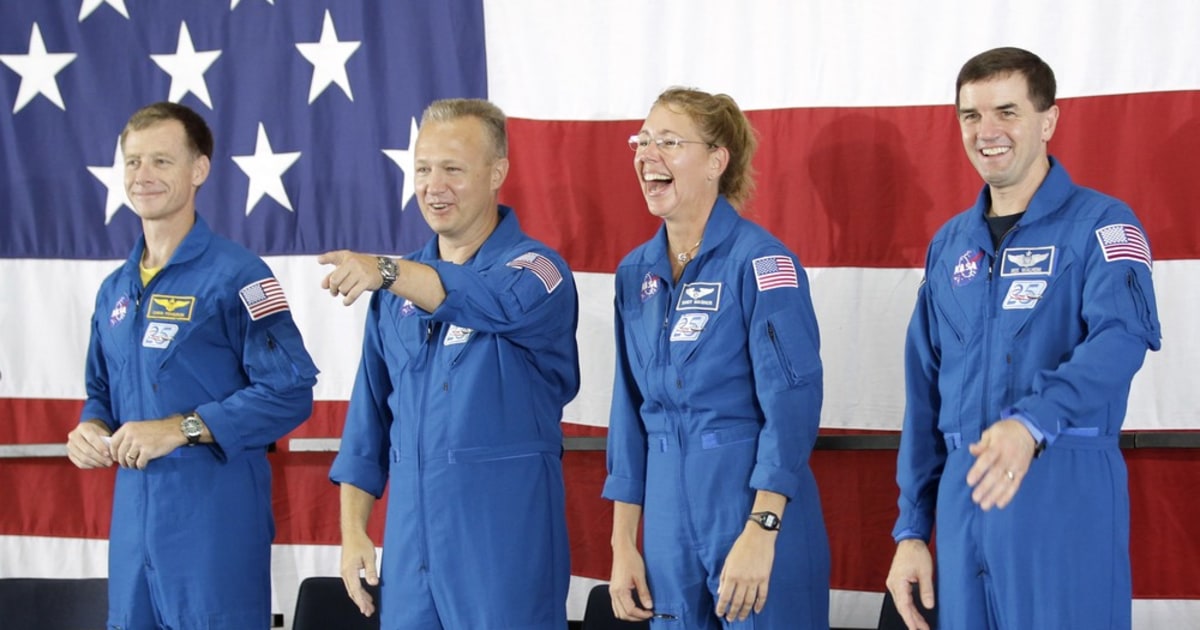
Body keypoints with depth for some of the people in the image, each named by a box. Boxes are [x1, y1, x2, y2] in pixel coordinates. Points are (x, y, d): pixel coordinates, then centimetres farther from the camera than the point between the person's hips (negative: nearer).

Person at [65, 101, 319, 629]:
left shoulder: (235, 276, -7)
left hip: (216, 519, -7)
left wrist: (181, 429, -18)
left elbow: (290, 392, -14)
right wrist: (91, 429, 3)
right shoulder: (114, 290, 15)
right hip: (133, 513, 7)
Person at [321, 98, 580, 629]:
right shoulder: (399, 288, 13)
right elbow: (370, 415, 17)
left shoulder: (536, 271, -6)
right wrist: (353, 530, 10)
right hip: (411, 532, 5)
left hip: (505, 530, -5)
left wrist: (387, 272, -44)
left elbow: (501, 301, -30)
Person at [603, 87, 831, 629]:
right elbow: (631, 412, 12)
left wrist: (760, 533, -21)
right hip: (669, 516, 6)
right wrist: (623, 544, 9)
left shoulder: (760, 262, -10)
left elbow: (792, 403, -15)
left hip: (756, 503, -6)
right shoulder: (635, 272, 9)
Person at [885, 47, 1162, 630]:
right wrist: (911, 529, 11)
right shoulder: (950, 244, 14)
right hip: (963, 496, 5)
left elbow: (1120, 337, -21)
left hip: (1067, 491, -5)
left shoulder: (1100, 224, -3)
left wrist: (1032, 422, -38)